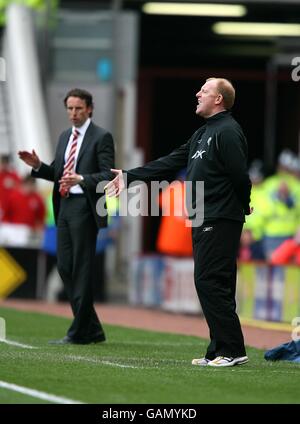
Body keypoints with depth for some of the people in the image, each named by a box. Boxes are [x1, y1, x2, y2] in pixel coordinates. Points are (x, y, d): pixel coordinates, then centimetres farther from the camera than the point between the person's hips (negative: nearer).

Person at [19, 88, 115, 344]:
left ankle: (79, 333, -1)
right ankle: (92, 330, 15)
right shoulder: (65, 137, 18)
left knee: (82, 268, -5)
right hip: (65, 205, 8)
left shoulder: (101, 137, -5)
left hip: (85, 207, -8)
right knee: (65, 267, 7)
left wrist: (81, 179, -27)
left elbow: (108, 175, -13)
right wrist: (38, 166, 2)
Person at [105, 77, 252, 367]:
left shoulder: (228, 132, -12)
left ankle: (233, 350, -10)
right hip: (204, 222, 10)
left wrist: (243, 206, -1)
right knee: (210, 284, 8)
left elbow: (240, 175, -16)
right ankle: (218, 352, 11)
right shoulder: (202, 134, 20)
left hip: (220, 221, -10)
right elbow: (171, 162, 22)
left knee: (210, 282, -12)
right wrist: (129, 177, 20)